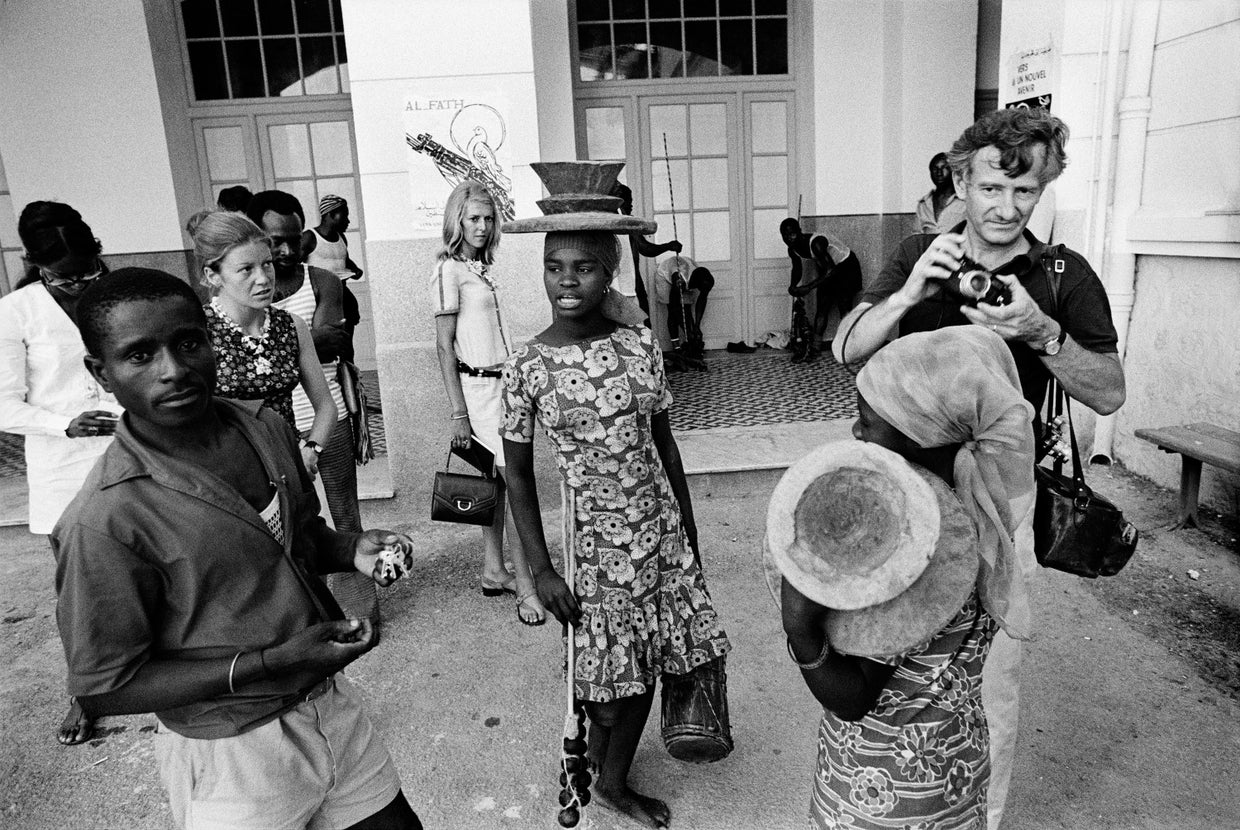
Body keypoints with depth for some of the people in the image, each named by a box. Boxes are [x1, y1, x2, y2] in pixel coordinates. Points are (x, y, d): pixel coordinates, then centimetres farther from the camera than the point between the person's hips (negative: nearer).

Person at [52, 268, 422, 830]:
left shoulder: (269, 431, -4)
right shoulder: (105, 519, -22)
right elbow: (103, 687, -16)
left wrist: (352, 550, -8)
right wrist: (274, 663, -23)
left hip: (329, 702, 6)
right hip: (230, 754, -5)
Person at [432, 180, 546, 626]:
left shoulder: (482, 268, 14)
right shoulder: (450, 270, -9)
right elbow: (444, 346, -11)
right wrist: (458, 413, -14)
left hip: (499, 381, 8)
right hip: (477, 385, -8)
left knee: (497, 481, 12)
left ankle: (493, 571, 23)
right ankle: (525, 584, 0)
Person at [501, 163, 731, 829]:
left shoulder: (641, 344, -4)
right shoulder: (527, 367, -11)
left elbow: (665, 444, 5)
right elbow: (518, 475, -3)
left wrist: (690, 536, 9)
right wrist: (541, 570, -5)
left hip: (662, 533, 3)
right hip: (599, 541, -3)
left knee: (644, 668, 15)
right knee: (612, 679, 9)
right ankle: (602, 762, 44)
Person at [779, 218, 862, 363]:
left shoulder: (815, 243, -36)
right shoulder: (792, 250, -12)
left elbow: (831, 270, -39)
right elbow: (797, 269, 6)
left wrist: (808, 287, -44)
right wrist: (793, 286, -15)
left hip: (846, 266, -7)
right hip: (827, 270, 7)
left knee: (844, 307, -15)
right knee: (821, 309, 2)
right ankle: (813, 349, 3)